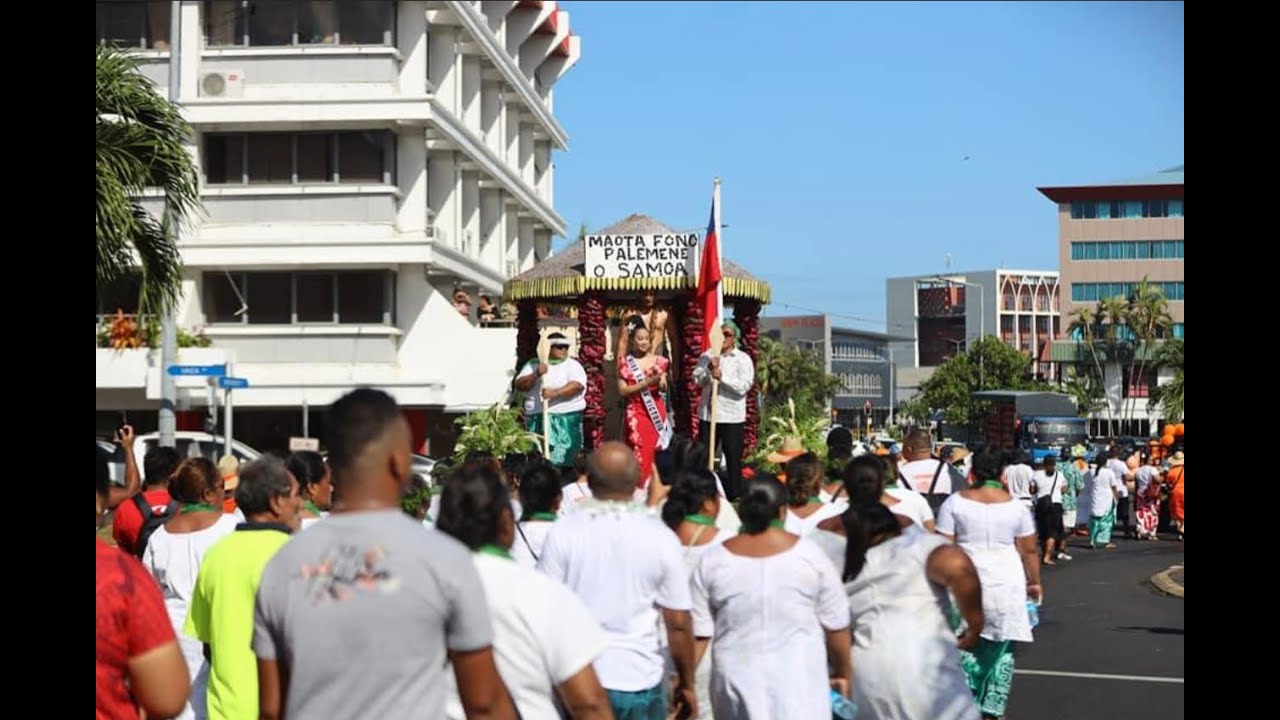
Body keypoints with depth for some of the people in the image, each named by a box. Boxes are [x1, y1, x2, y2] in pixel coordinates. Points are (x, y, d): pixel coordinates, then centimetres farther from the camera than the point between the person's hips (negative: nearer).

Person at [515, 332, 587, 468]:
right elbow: (519, 385, 4)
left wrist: (555, 393, -24)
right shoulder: (533, 365, 14)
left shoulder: (573, 365, 7)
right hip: (536, 420, 2)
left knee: (561, 459, -10)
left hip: (567, 420, -2)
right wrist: (536, 375, -13)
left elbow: (577, 385, -11)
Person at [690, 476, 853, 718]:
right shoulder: (809, 555, -4)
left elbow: (698, 633, -1)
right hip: (798, 680, -2)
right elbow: (835, 625, 2)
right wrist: (842, 672, 16)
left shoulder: (712, 561, -1)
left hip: (737, 680, 2)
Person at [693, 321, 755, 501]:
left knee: (733, 458, 1)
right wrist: (709, 369, -15)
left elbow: (744, 386, -14)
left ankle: (734, 496, 10)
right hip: (707, 413, 4)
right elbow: (697, 380, 2)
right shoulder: (707, 356, 9)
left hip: (731, 416, -4)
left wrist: (722, 377, -21)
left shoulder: (743, 359, -2)